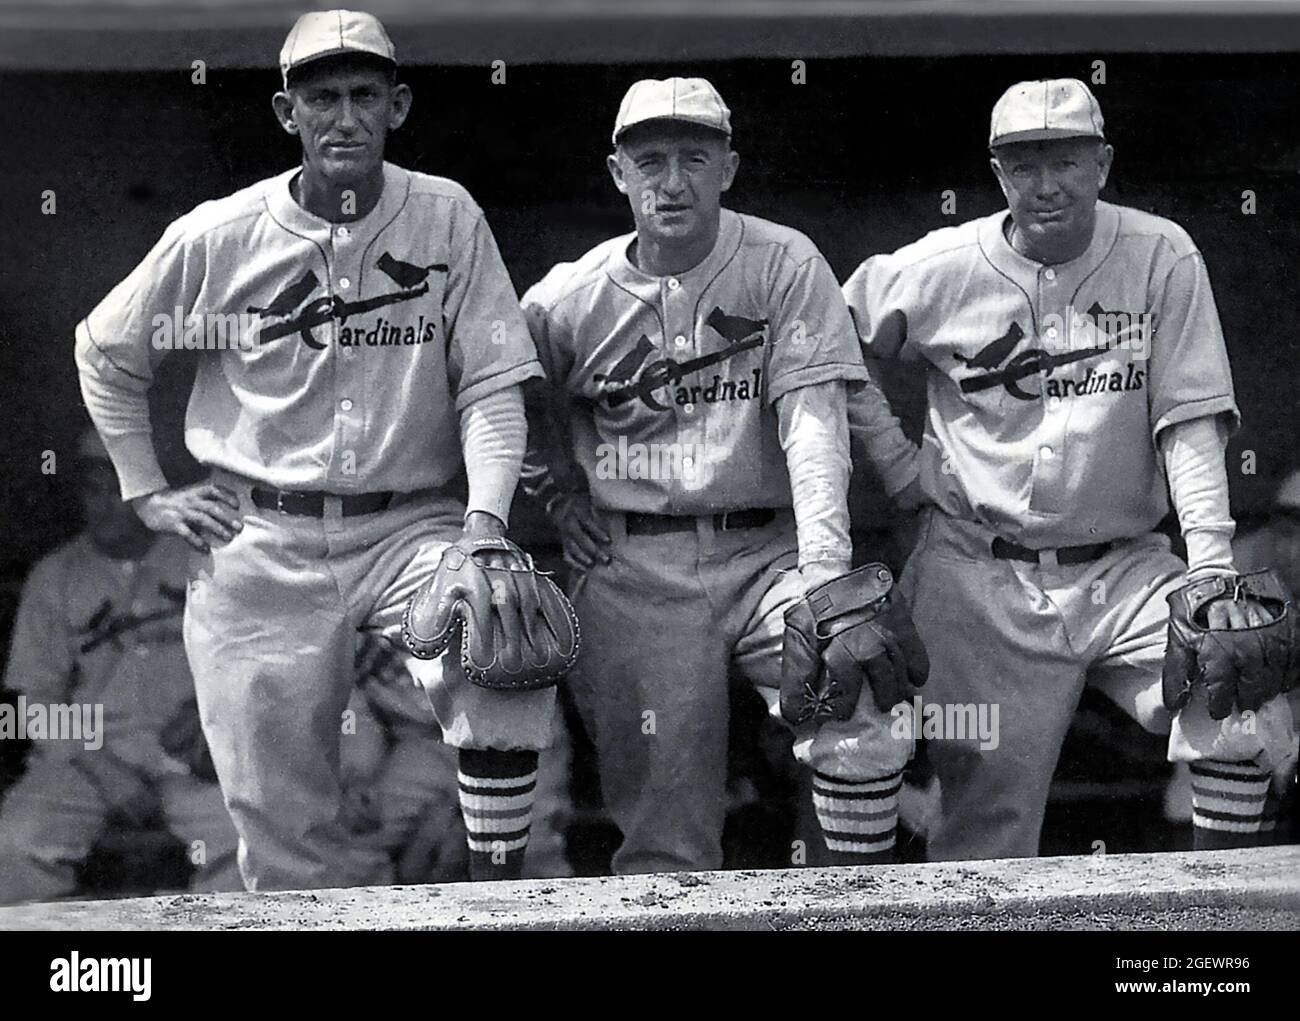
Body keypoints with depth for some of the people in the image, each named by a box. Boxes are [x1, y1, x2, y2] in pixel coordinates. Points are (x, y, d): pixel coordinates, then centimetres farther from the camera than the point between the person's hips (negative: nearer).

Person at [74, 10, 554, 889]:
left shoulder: (448, 218, -1)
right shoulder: (217, 238, 0)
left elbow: (492, 384, -3)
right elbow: (106, 355, 16)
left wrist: (485, 518, -17)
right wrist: (147, 493, 9)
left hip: (410, 523, 0)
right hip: (259, 542, 1)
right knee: (278, 811, -1)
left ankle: (499, 899, -18)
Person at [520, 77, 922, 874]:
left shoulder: (786, 266, -1)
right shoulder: (569, 298, 5)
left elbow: (813, 422, -10)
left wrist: (825, 573, -22)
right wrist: (558, 492, 10)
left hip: (766, 550, -1)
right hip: (632, 574, 1)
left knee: (865, 723, -23)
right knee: (664, 838, -2)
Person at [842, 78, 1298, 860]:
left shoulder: (1161, 258, -1)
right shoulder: (938, 269, -1)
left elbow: (1190, 421, -5)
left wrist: (1213, 568, -15)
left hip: (1125, 566, 1)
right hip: (979, 576, -1)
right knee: (988, 822, -2)